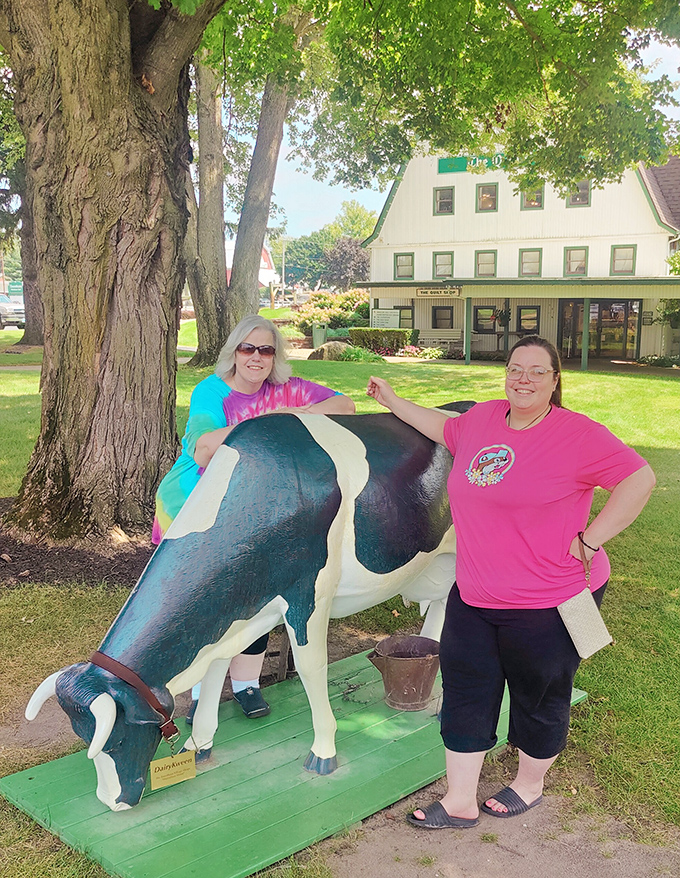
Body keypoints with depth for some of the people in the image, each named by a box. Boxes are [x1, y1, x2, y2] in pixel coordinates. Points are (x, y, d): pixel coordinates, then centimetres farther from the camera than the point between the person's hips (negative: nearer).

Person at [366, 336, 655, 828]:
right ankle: (460, 803, 26)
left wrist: (588, 542, -18)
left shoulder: (577, 434, -14)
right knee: (465, 693, 11)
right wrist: (394, 402, 28)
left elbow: (639, 478, -16)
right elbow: (446, 427, 25)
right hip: (474, 597, 6)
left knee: (538, 699, 14)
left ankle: (530, 785, 40)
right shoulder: (482, 418, 4)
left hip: (546, 604, -5)